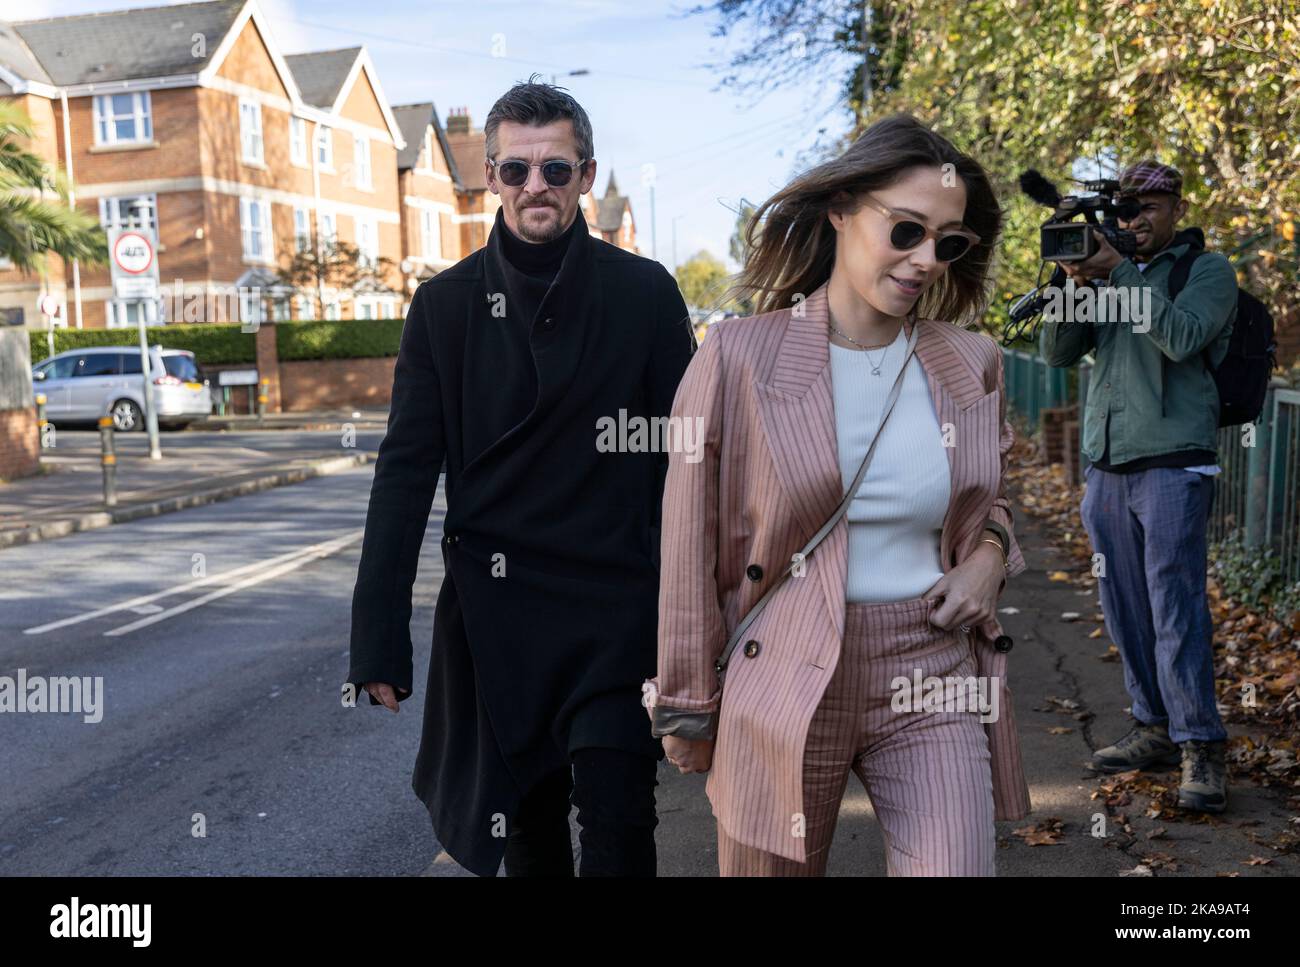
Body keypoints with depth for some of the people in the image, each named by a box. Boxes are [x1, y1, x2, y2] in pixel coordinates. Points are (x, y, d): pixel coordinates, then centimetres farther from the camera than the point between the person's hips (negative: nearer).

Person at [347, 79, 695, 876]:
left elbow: (681, 456, 0)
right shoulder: (445, 305, 2)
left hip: (615, 608, -2)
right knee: (528, 835, 15)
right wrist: (380, 638, -4)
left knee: (617, 832, -4)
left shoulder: (645, 293, -2)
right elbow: (406, 473, 0)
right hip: (492, 610, 2)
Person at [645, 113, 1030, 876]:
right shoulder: (741, 356, -9)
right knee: (771, 867, 15)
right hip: (784, 685, -2)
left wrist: (990, 554, -2)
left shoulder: (972, 363, 3)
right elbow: (693, 547, -4)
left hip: (935, 680, 3)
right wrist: (687, 706, 1)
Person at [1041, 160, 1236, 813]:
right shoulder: (1113, 275, 18)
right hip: (1106, 466, 6)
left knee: (1176, 607, -9)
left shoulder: (1208, 270, 3)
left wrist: (1117, 270, -15)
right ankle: (1155, 729, 19)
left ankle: (1200, 747, -1)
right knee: (1125, 611, 8)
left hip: (1173, 464, -6)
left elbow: (1181, 336, -16)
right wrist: (1073, 280, -7)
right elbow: (1057, 352, 8)